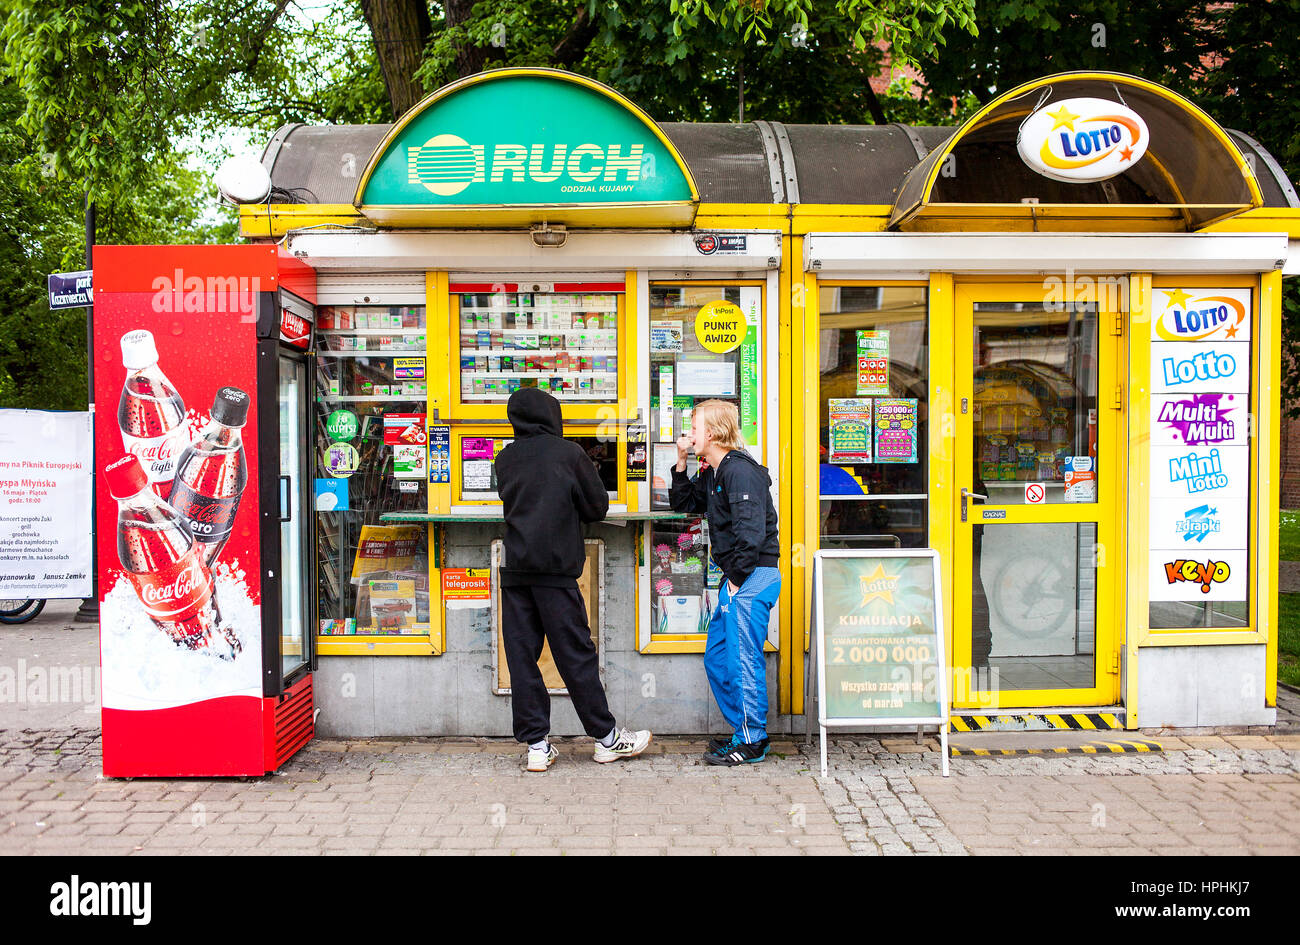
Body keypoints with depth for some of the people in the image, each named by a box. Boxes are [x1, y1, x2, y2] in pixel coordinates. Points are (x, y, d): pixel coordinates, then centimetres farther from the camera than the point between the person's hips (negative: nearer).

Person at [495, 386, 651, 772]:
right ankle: (606, 738, 14)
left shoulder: (505, 458, 9)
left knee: (521, 656, 6)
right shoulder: (568, 452, -2)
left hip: (515, 568, 4)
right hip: (554, 567, -4)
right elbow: (598, 507, 3)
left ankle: (537, 744, 10)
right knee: (575, 653, 3)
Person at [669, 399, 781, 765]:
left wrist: (737, 578, -18)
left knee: (742, 660, -4)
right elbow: (682, 502, 25)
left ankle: (751, 742, 7)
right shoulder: (712, 473, 16)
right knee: (716, 658, 14)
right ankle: (744, 730, 24)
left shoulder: (739, 471, -15)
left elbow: (751, 530, -22)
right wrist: (681, 463, 12)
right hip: (737, 579, 10)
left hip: (753, 576, -10)